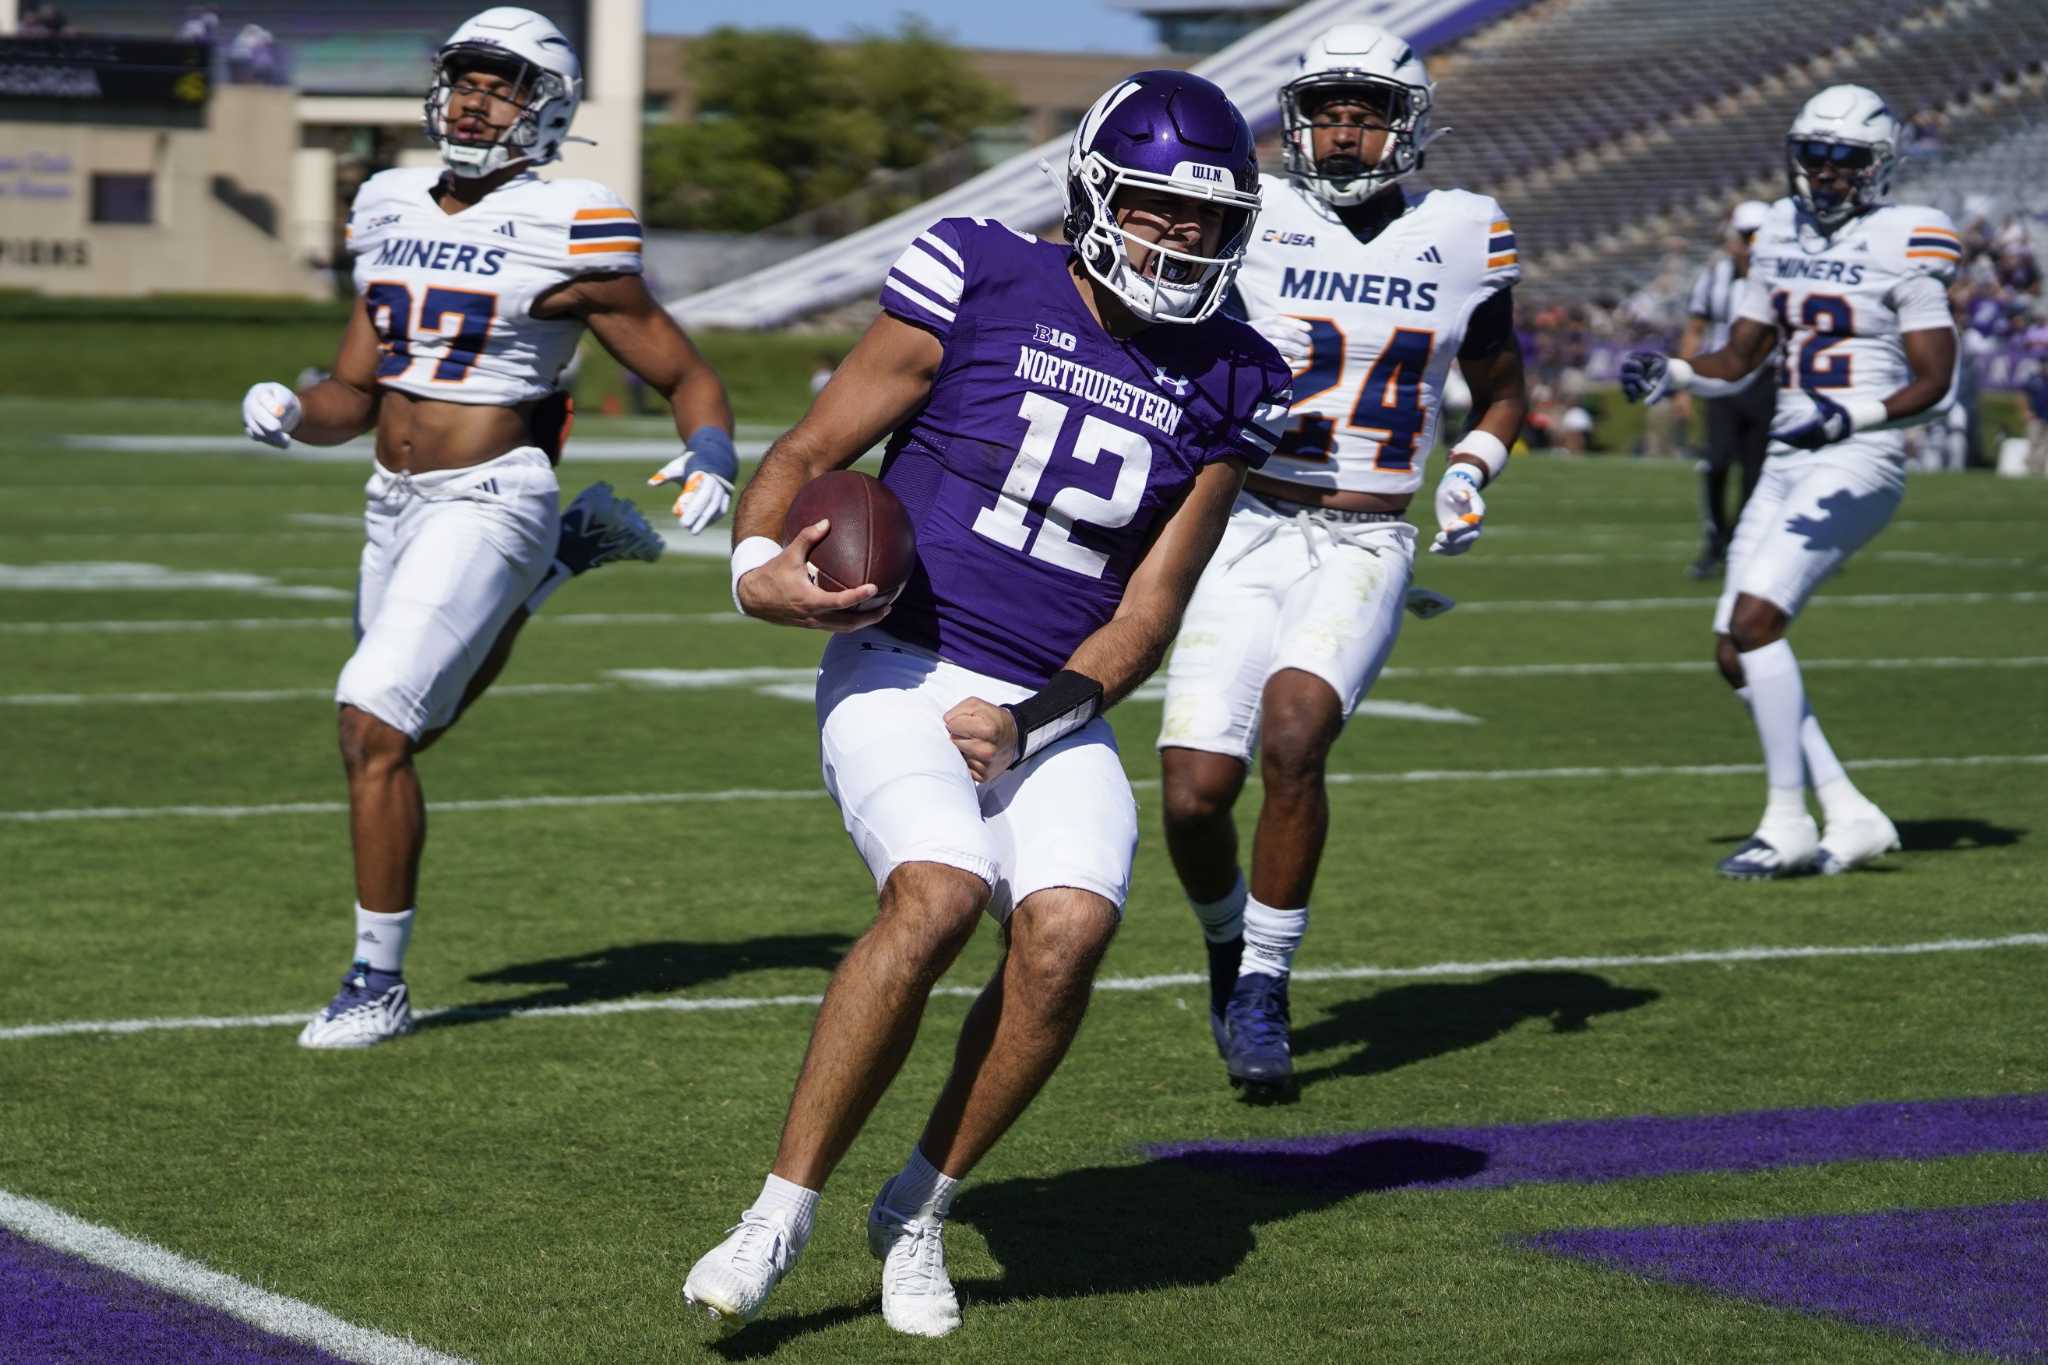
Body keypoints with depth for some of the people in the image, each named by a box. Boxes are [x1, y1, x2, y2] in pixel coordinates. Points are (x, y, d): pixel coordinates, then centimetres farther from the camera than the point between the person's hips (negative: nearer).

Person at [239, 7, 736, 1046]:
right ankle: (573, 551, 37)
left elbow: (685, 377, -4)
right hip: (394, 503, 8)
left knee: (373, 731, -17)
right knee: (418, 718, 24)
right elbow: (353, 396, 14)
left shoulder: (562, 237, -10)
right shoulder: (392, 215, 9)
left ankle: (379, 984, -5)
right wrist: (289, 413, -7)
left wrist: (711, 457, -24)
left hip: (488, 502, -8)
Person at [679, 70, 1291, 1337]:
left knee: (1068, 928, -24)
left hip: (1054, 712, 3)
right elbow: (811, 449, 0)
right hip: (901, 672, -3)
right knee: (938, 896, -30)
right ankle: (784, 1212, -15)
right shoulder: (980, 287, -6)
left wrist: (1029, 719, -11)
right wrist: (759, 565, -20)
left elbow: (1148, 613, 4)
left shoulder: (1226, 384, 4)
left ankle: (919, 1210, -2)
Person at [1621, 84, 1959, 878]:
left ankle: (1788, 823, -11)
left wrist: (1851, 416, -24)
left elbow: (1937, 383, -10)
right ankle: (1852, 817, 9)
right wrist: (1671, 375, 0)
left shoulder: (1903, 245, -8)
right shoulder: (1782, 233, 13)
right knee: (1736, 652, 2)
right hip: (1787, 463, 8)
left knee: (1755, 619, -19)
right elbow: (1739, 358, 19)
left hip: (1856, 464, -8)